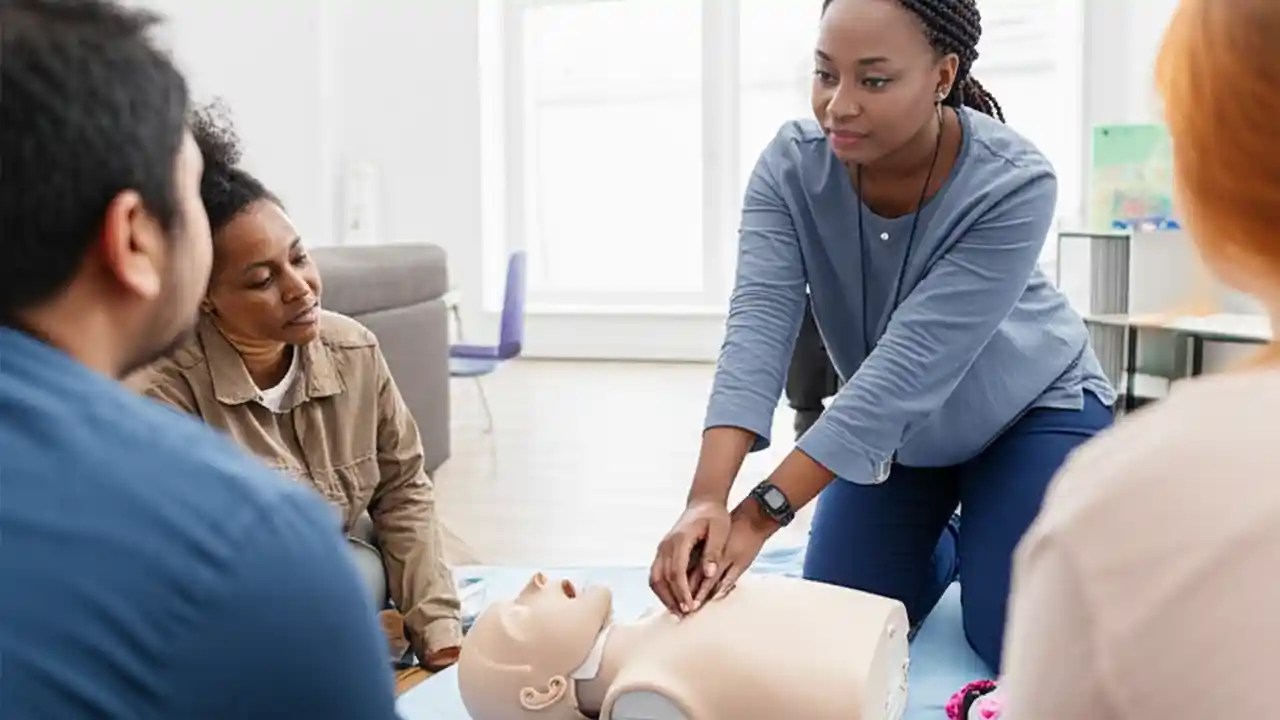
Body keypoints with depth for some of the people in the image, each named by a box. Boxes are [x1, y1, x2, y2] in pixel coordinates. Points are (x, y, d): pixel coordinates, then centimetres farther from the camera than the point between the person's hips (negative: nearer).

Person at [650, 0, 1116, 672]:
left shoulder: (1013, 185, -33)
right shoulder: (790, 165, -23)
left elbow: (906, 369, -38)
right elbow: (758, 326, -33)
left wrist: (762, 512, -43)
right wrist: (708, 498, -48)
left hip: (1029, 411, -3)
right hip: (892, 428, 4)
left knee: (1013, 642, -9)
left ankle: (980, 538, 24)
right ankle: (941, 545, 34)